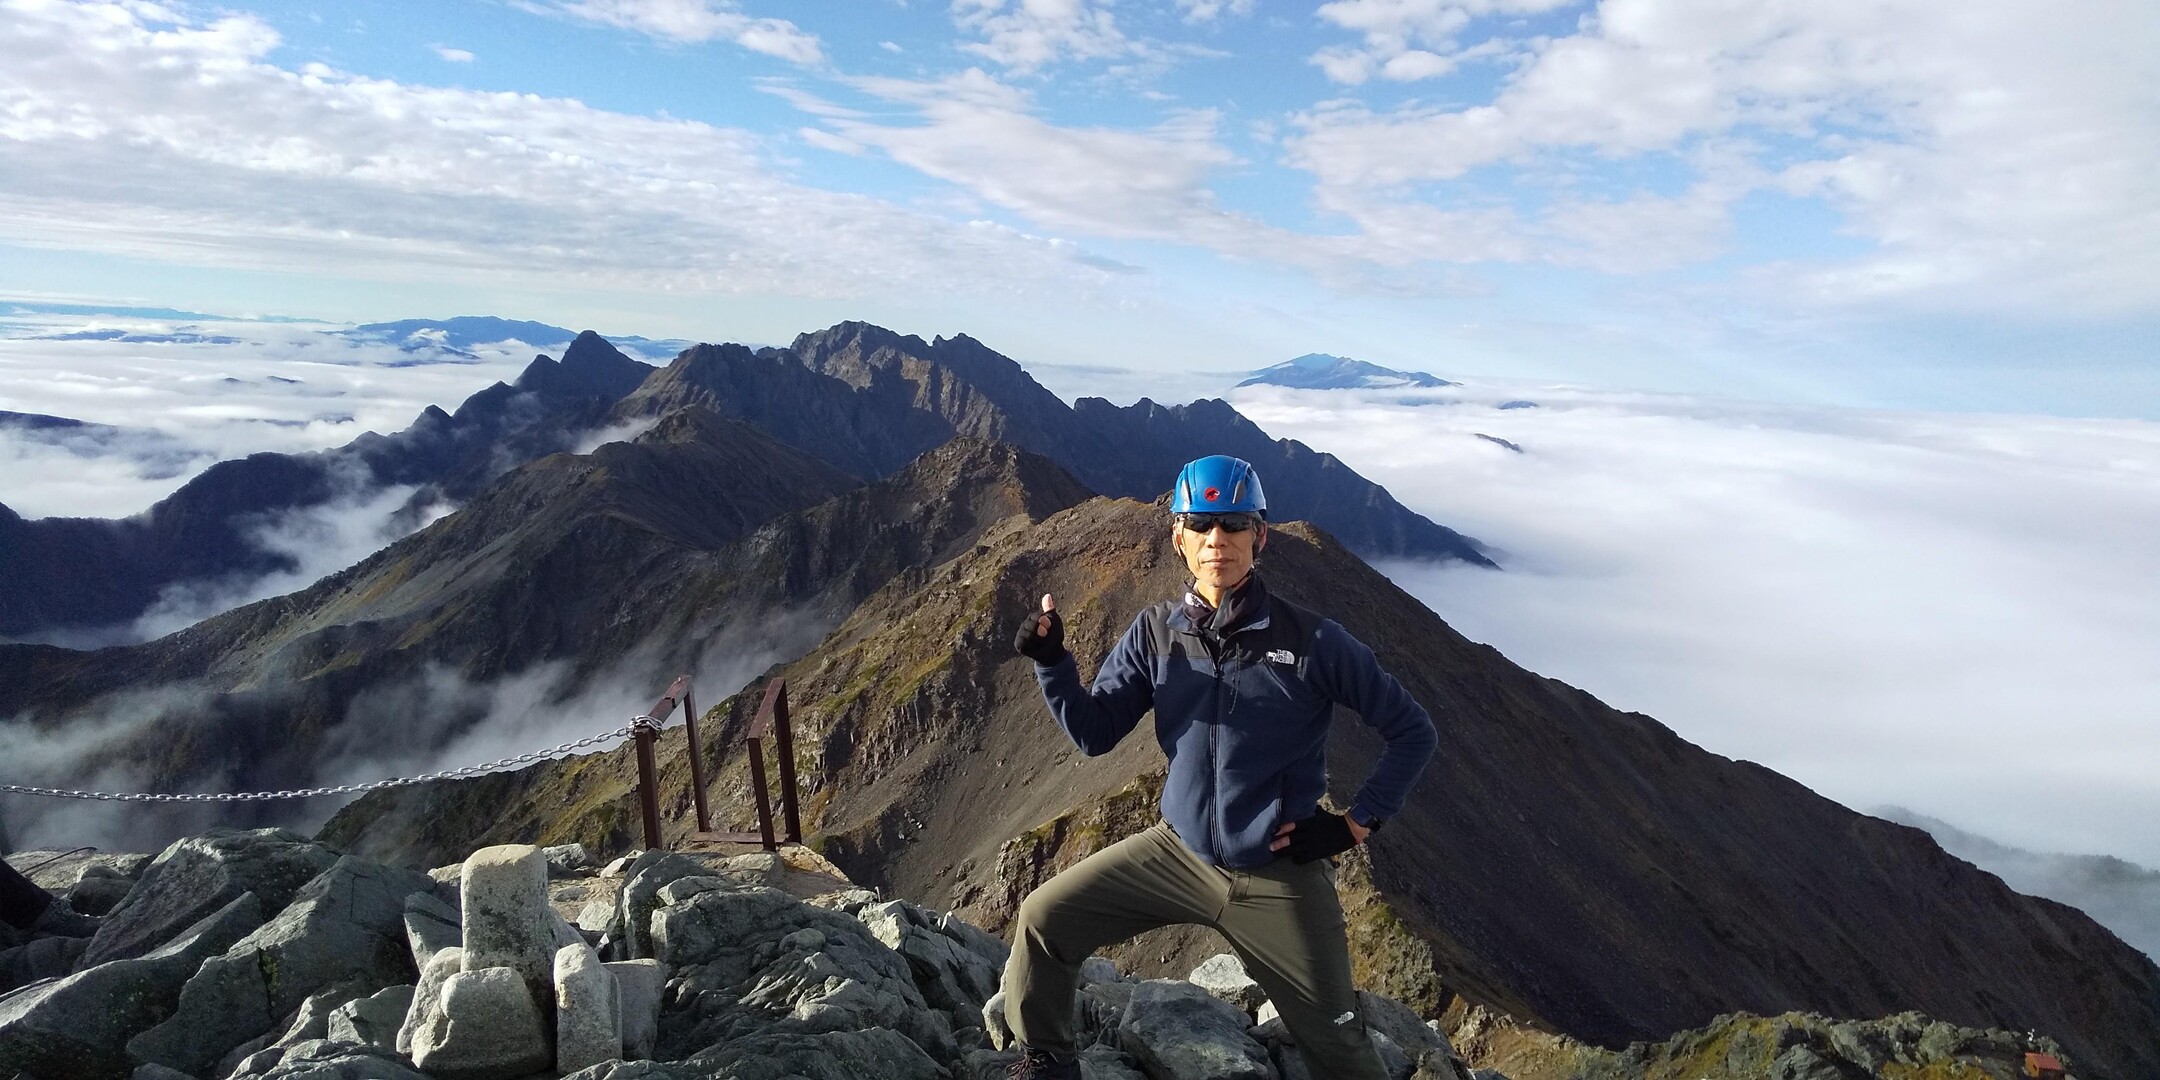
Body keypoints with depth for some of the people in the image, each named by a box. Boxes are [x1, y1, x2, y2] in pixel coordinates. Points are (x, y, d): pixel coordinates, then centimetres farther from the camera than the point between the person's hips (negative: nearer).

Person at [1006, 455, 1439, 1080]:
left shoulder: (1310, 642, -16)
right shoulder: (1156, 634, -5)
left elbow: (1413, 732, -7)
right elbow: (1095, 734, -4)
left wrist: (1354, 825, -11)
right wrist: (1050, 662, -18)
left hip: (1281, 876, -2)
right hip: (1179, 851, 3)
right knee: (1043, 919, -5)